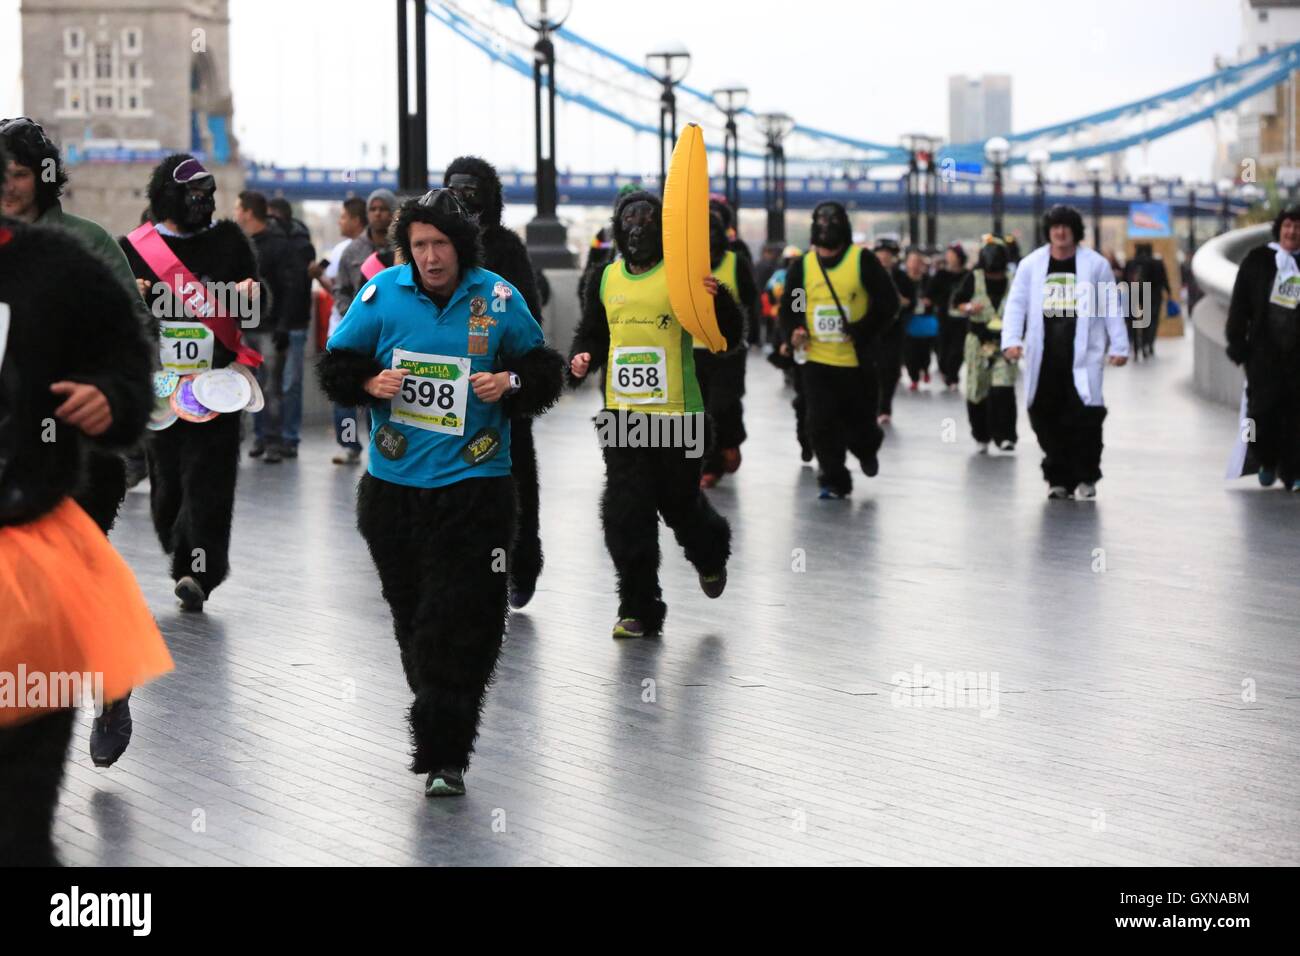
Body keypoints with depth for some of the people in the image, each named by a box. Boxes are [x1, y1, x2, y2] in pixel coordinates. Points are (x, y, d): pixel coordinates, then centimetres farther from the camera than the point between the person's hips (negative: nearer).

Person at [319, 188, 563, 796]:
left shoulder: (499, 299, -1)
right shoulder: (381, 294, 0)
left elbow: (544, 370, 9)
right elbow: (337, 363, 9)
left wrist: (511, 383, -11)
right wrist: (369, 383, -11)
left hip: (475, 488, -2)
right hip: (393, 487, 2)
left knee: (464, 622, -9)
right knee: (413, 615, 12)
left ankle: (444, 757, -4)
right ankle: (438, 730, 32)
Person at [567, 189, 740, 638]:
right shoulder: (607, 279, 8)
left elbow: (731, 338, -9)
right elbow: (592, 332, 23)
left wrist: (719, 300, -29)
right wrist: (582, 358, 1)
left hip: (676, 414, -4)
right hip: (622, 415, 4)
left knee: (680, 503, 9)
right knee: (626, 514, -1)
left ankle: (710, 555, 43)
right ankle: (639, 609, 8)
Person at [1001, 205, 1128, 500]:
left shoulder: (1095, 264, 4)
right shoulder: (1031, 265, 8)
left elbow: (1110, 306, 6)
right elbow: (1016, 304, 4)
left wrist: (1119, 346, 2)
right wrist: (1011, 340, -10)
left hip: (1082, 353, -2)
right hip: (1044, 356, 2)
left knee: (1085, 417, -9)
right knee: (1046, 419, 3)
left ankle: (1086, 477, 6)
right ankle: (1058, 478, 14)